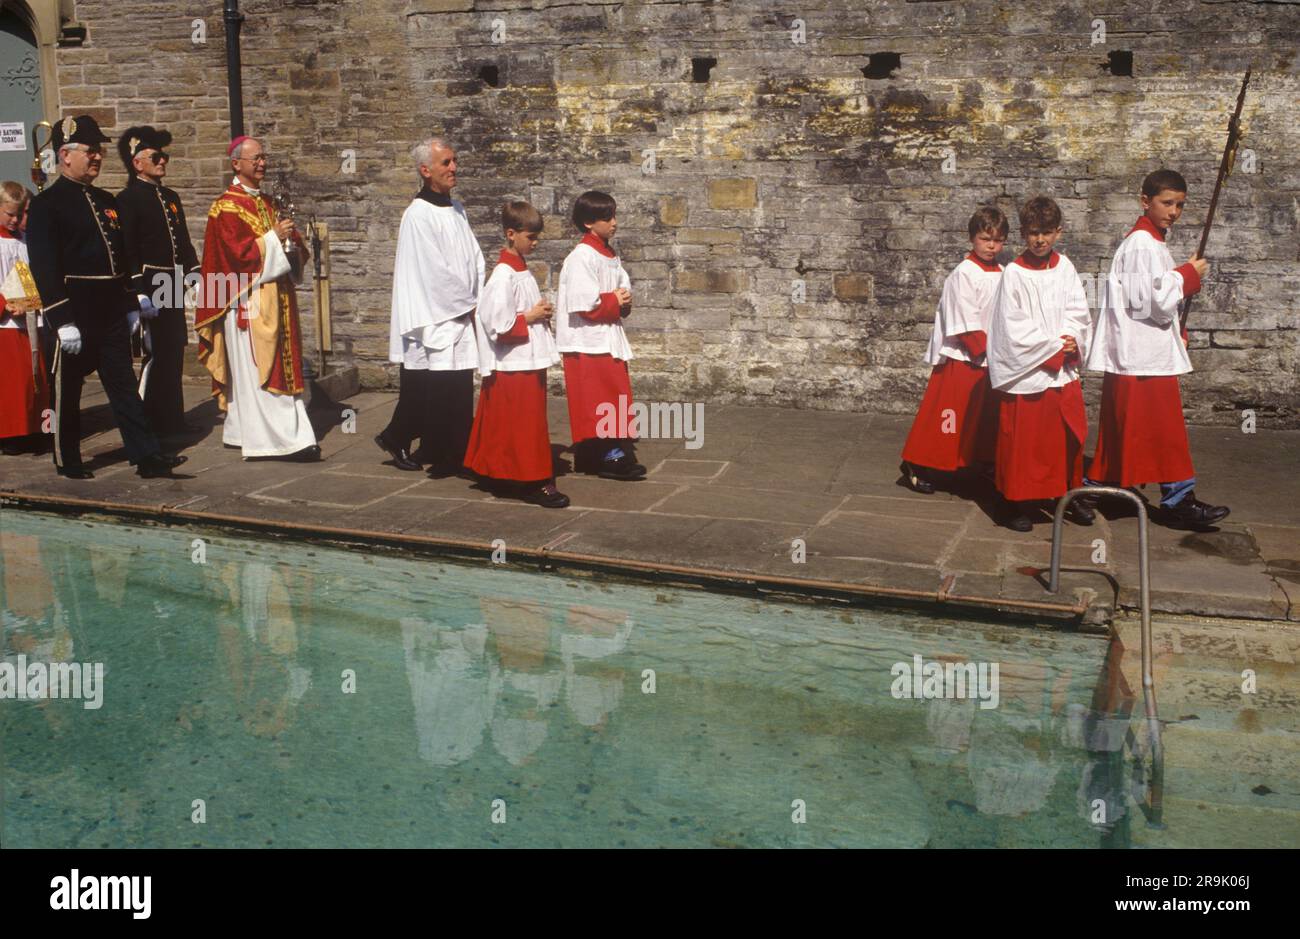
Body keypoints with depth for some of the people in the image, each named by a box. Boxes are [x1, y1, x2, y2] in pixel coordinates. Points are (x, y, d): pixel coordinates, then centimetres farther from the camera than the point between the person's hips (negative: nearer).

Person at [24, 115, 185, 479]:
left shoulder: (106, 201, 14)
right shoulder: (47, 204, -8)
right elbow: (44, 268, -14)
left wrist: (131, 306, 16)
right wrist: (63, 321, -19)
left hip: (112, 313, 6)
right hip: (75, 316, -6)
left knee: (125, 384, 4)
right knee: (67, 391, 6)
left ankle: (147, 456, 2)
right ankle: (68, 462, 17)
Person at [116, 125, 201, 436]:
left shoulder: (171, 197, 17)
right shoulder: (128, 199, -8)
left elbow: (184, 242, 22)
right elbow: (127, 251, -14)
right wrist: (138, 294, -19)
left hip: (173, 287, 8)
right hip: (150, 287, -8)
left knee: (174, 352, 13)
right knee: (156, 353, -8)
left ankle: (172, 420, 22)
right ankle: (145, 426, -1)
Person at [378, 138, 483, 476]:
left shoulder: (455, 208, 13)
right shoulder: (419, 214, -13)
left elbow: (474, 256, 15)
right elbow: (434, 270, -16)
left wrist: (477, 301, 2)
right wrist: (470, 304, -9)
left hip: (461, 317, 8)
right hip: (434, 319, -8)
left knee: (459, 392, 8)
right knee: (438, 393, -3)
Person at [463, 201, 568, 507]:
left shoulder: (521, 271, 13)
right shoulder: (504, 275, -17)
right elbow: (497, 323, -22)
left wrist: (539, 313, 7)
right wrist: (530, 318, -15)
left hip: (529, 360, 9)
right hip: (514, 364, -9)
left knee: (532, 421, 15)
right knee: (525, 423, -4)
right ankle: (532, 482, 2)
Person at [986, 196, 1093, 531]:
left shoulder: (1064, 267, 6)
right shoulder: (1014, 274, -8)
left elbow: (1078, 310, 5)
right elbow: (1015, 326, -12)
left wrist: (1071, 340, -14)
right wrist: (1054, 345, -12)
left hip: (1064, 368, 5)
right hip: (1026, 370, -5)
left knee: (1069, 434, 12)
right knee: (1022, 438, 0)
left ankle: (1070, 494, 28)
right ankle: (1019, 503, 11)